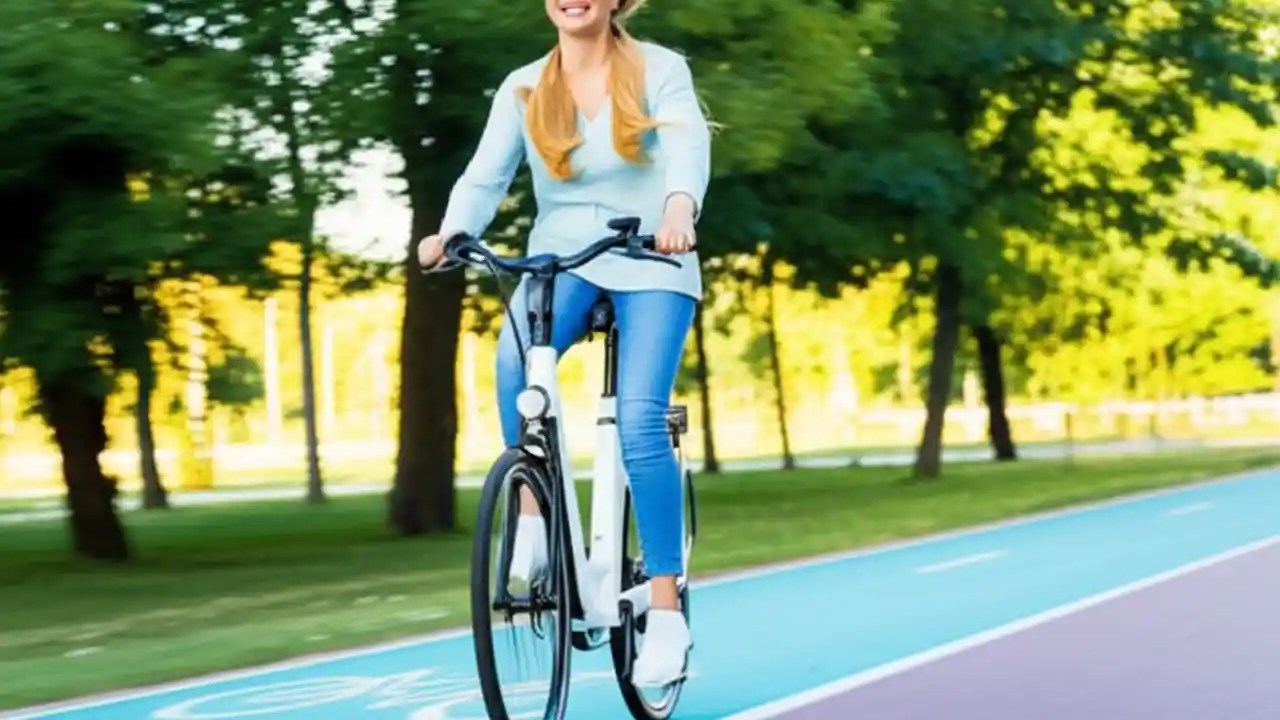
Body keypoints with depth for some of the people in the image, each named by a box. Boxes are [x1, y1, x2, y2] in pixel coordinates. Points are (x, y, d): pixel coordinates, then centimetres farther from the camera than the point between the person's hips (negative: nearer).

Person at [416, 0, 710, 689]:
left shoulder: (659, 68, -2)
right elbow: (485, 175, -7)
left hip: (650, 264, -2)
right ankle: (531, 519, -17)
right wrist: (451, 234, -29)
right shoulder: (523, 88, 4)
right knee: (516, 357, -32)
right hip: (561, 258, 2)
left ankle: (665, 611, -14)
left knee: (639, 420, -19)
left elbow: (688, 146, -20)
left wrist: (679, 210, -42)